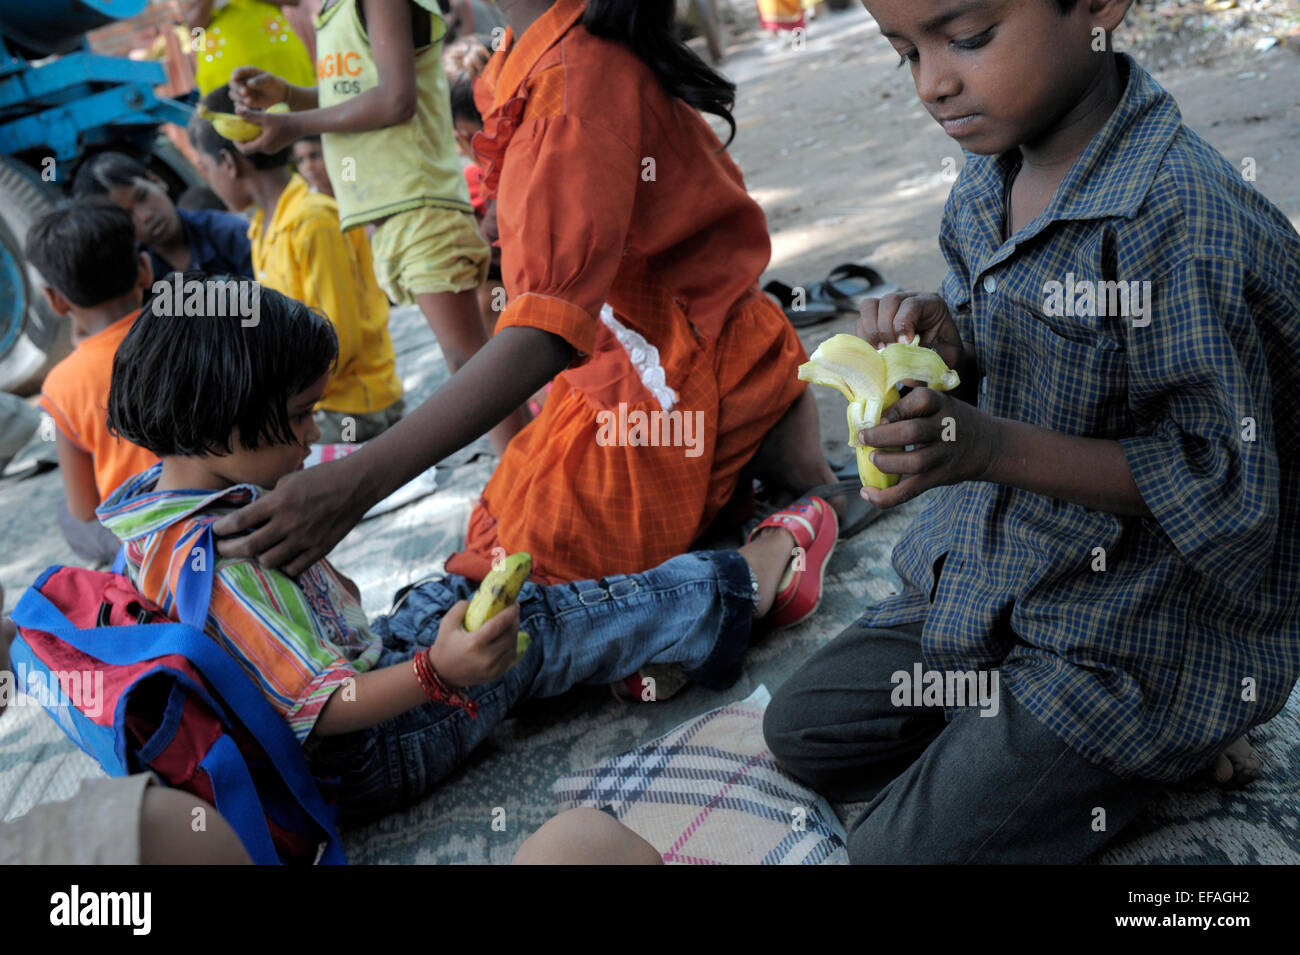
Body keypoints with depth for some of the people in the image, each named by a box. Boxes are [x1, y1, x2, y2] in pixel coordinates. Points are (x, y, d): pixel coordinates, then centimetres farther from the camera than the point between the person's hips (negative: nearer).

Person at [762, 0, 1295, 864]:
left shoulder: (1182, 220, -28)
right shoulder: (989, 179, -3)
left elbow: (1219, 484, -24)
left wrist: (994, 447, -32)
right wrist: (945, 342, -13)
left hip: (1144, 621, -8)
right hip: (992, 571, 8)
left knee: (903, 844, -7)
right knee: (805, 730, 11)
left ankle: (1168, 745, 9)